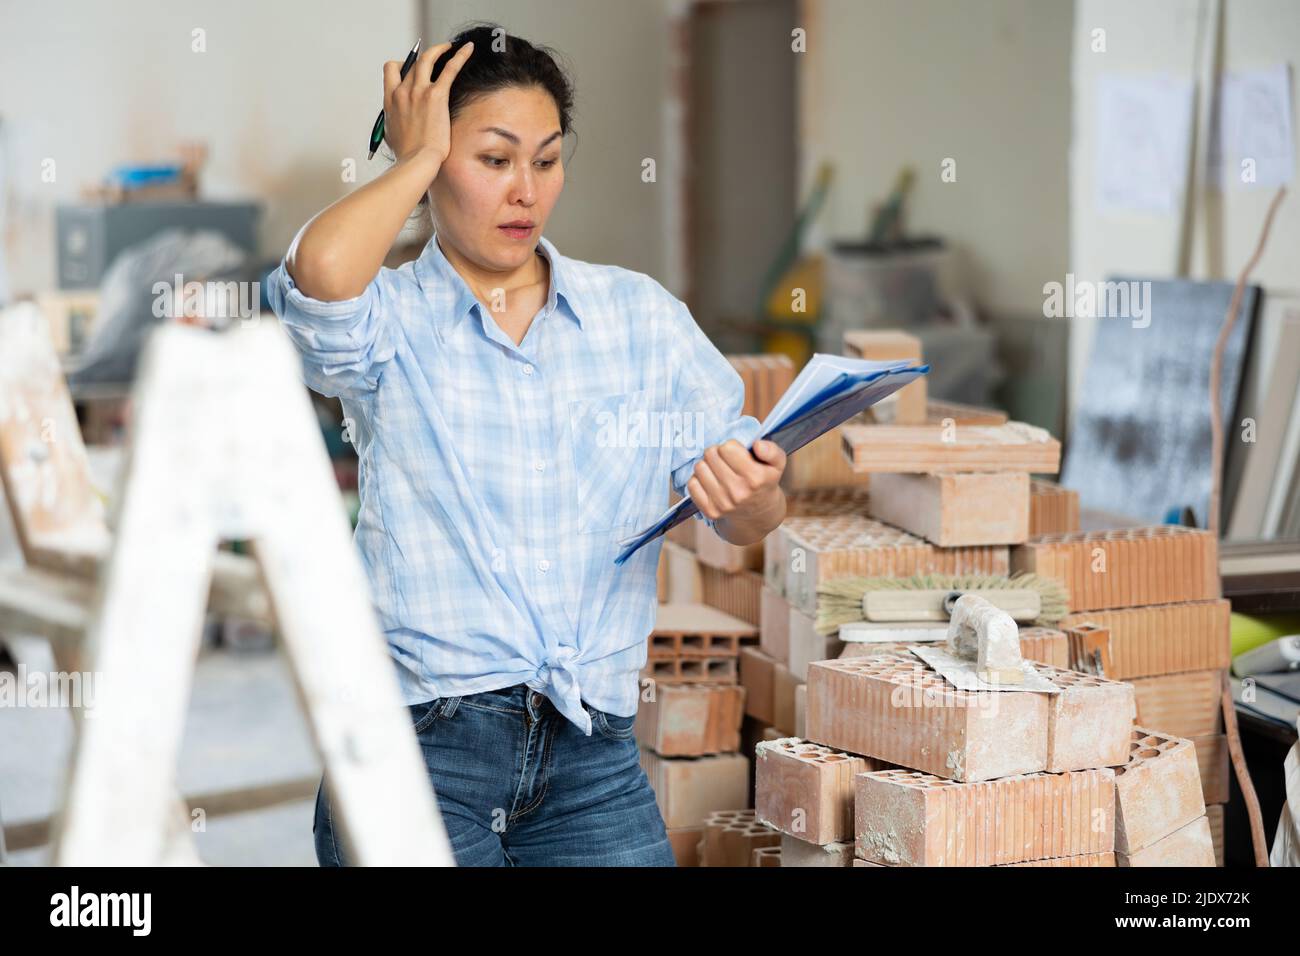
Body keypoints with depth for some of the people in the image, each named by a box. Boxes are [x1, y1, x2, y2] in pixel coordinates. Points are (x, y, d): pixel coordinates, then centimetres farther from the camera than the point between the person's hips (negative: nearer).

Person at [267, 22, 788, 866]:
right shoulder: (389, 323, 1)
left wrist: (750, 495, -18)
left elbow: (749, 518, 7)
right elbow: (320, 273, -25)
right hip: (417, 741, -3)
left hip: (590, 751, 3)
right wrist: (419, 157, -6)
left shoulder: (641, 314, 10)